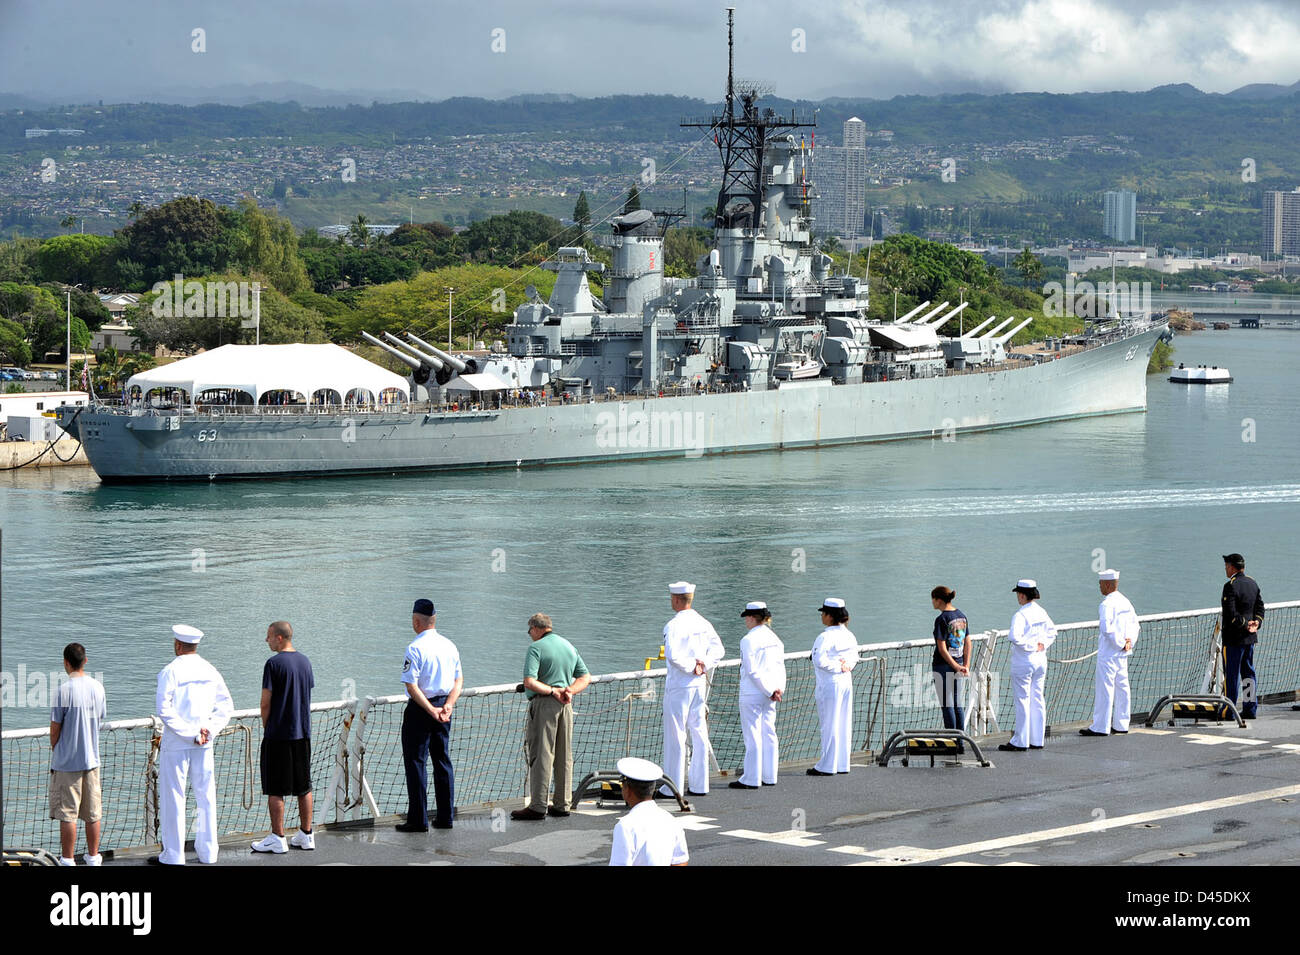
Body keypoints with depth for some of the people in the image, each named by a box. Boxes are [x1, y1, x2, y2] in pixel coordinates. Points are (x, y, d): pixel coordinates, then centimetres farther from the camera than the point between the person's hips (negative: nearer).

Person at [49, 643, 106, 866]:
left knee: (67, 814, 1)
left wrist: (54, 750, 5)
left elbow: (55, 728, -12)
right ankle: (93, 857, 17)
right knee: (93, 813, 11)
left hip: (67, 761, -5)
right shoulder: (97, 687, 3)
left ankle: (68, 860, 3)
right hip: (92, 758, 6)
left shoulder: (63, 690, -15)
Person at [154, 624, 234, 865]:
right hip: (204, 745, 5)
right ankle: (208, 852, 16)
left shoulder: (170, 671, -11)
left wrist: (190, 734, -16)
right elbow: (226, 705, 7)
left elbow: (165, 710, -19)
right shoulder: (210, 670, 6)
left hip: (176, 743, -5)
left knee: (172, 797, 1)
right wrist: (210, 730, -2)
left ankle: (173, 855, 3)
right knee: (206, 796, 11)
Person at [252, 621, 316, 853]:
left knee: (275, 789, 0)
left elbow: (266, 703, -13)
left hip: (278, 735, -7)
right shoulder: (304, 661, 8)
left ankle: (277, 838, 0)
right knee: (304, 786, 12)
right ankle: (306, 834, 16)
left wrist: (266, 728, 2)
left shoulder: (274, 664, -13)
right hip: (303, 734, 7)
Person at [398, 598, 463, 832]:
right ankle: (445, 817, 16)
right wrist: (448, 705, -5)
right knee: (443, 761, 13)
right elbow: (459, 681, 6)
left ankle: (418, 820, -1)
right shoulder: (450, 646, 6)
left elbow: (411, 686, -20)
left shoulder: (416, 648, -15)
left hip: (420, 709, -6)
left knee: (416, 762, 0)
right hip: (443, 705, 6)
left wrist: (430, 710, -17)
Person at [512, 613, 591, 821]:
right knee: (564, 756, 10)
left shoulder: (536, 648, -7)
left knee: (540, 755, -5)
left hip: (543, 704, -7)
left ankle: (538, 806, -7)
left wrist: (552, 691, -12)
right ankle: (562, 804, 13)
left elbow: (529, 682, -19)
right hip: (566, 705, 7)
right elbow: (585, 676, 15)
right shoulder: (569, 646, 15)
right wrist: (570, 691, 0)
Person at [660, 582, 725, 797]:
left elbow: (672, 655, -25)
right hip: (699, 683, 7)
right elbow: (718, 650, 7)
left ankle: (673, 786, 0)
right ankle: (699, 785, 14)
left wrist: (691, 667, -13)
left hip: (679, 685, -7)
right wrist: (704, 665, -3)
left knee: (675, 734, -2)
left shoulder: (673, 626, -13)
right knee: (699, 733, 10)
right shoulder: (703, 624, 8)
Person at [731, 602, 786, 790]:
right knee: (768, 734, 12)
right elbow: (780, 666, 7)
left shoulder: (749, 640, -14)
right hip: (769, 696, 7)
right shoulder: (774, 638, 9)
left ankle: (751, 779, 0)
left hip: (752, 693, -7)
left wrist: (770, 691, -13)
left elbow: (752, 670, -17)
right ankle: (769, 776, 16)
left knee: (752, 736, -3)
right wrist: (779, 688, -1)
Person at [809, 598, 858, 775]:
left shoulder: (826, 637, -17)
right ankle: (842, 764, 17)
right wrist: (846, 666, -1)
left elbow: (819, 660, -24)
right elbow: (854, 657, 16)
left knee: (829, 725, -2)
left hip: (829, 685, -8)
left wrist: (838, 667, -13)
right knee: (844, 724, 12)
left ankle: (827, 766, 1)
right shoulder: (849, 636, 9)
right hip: (846, 683, 8)